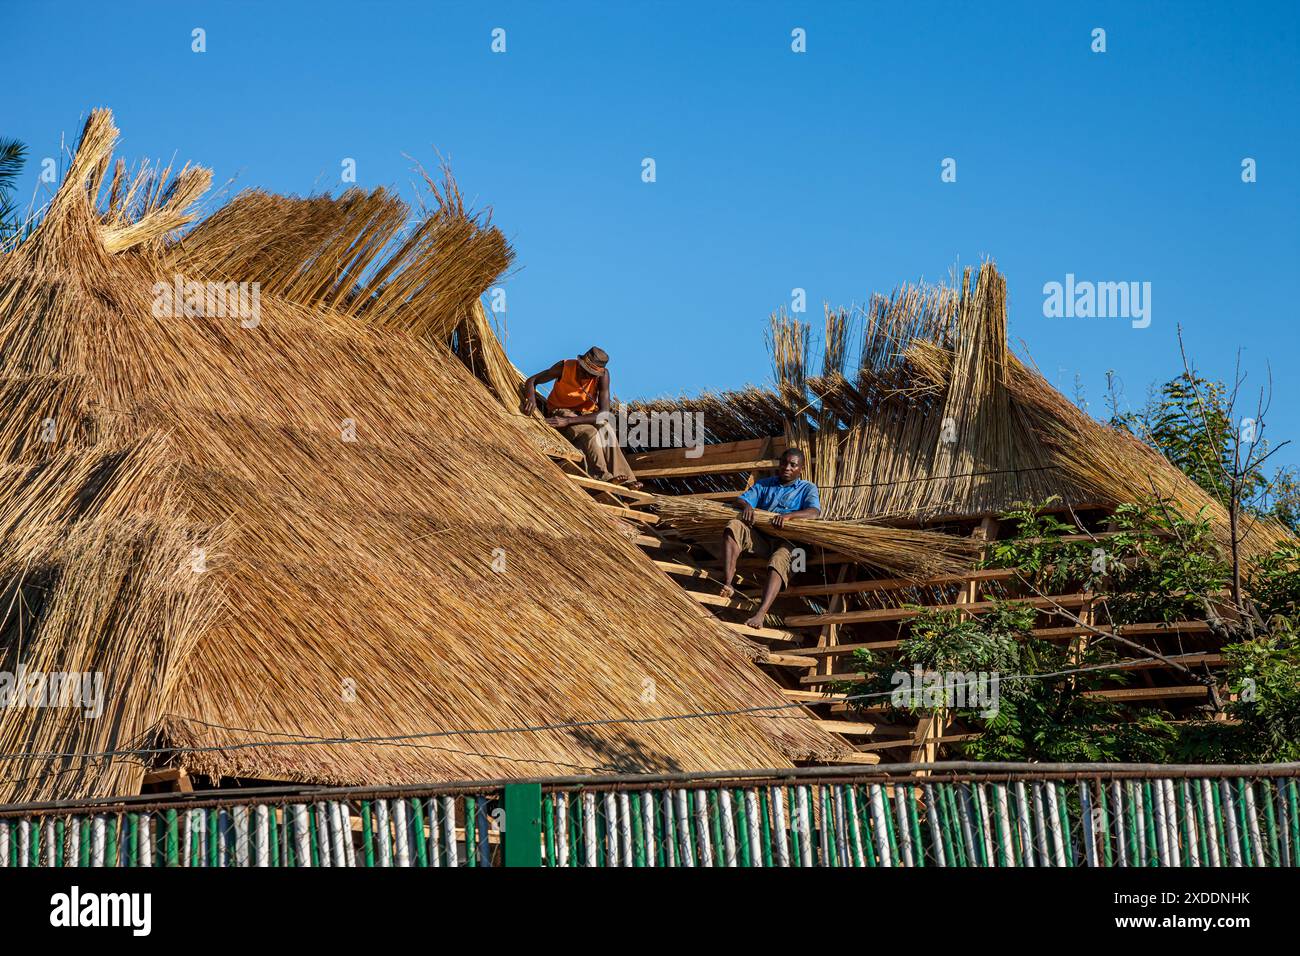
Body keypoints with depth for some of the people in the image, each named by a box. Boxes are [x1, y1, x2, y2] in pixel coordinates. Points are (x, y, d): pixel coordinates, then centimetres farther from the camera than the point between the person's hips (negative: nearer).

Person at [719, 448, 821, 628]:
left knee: (778, 561, -38)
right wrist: (746, 506, -13)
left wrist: (788, 515, -26)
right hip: (760, 538, 4)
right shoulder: (764, 484, 24)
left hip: (787, 541, -3)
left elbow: (814, 512, -8)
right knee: (734, 526, -26)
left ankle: (760, 614, -57)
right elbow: (742, 499, 13)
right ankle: (727, 585, -37)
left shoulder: (807, 488, 12)